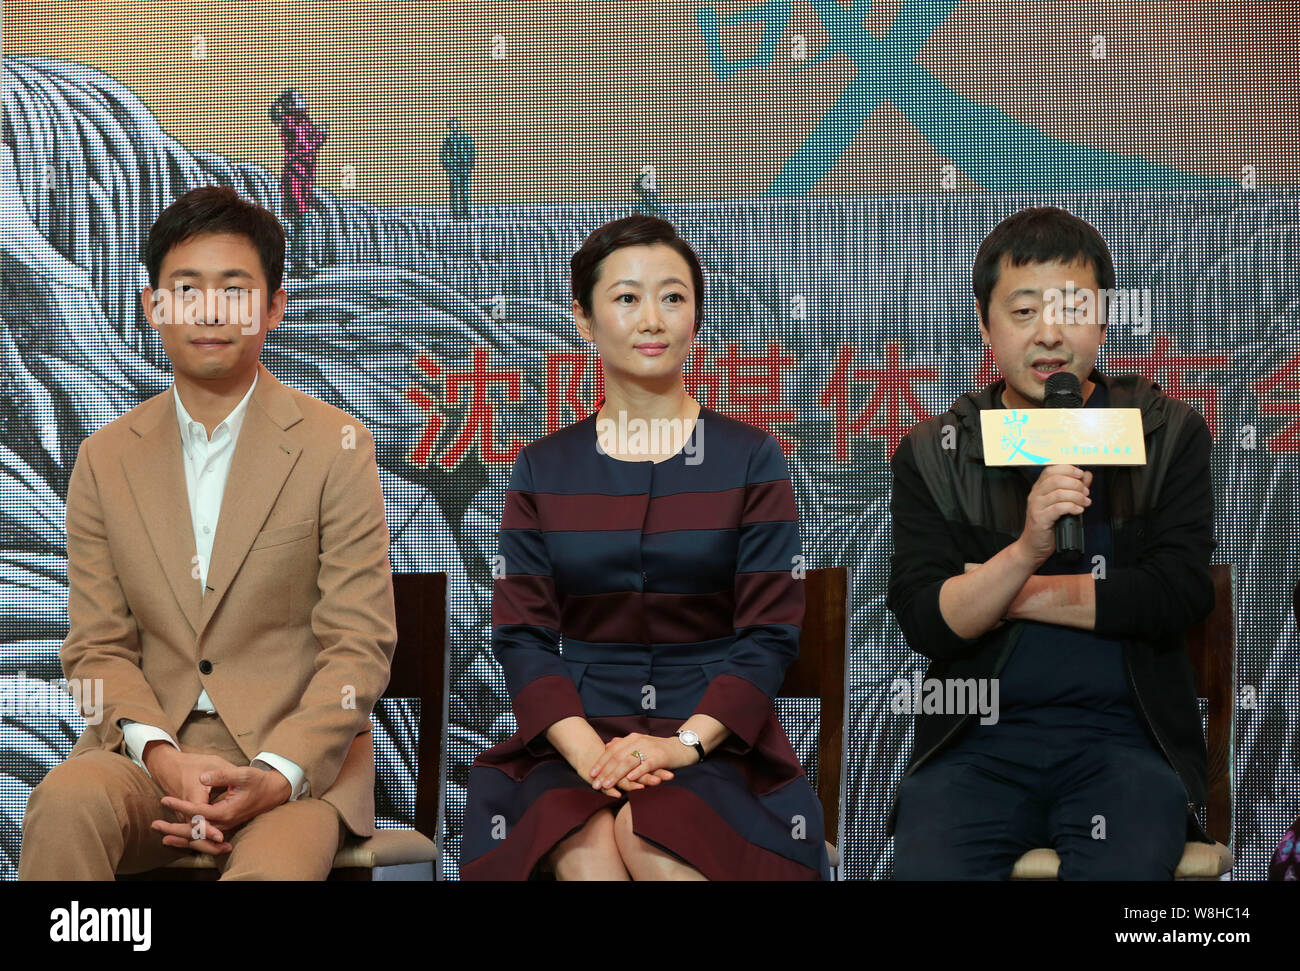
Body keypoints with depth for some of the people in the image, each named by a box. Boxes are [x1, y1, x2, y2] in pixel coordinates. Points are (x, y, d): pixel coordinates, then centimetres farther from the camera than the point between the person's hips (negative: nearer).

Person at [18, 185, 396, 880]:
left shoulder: (336, 446, 1)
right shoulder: (105, 459, 10)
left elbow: (358, 646, -3)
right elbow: (98, 646, 8)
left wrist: (277, 775, -17)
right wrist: (160, 756, -12)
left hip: (299, 751, -2)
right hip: (150, 743, 3)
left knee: (272, 869, -34)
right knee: (63, 806, -30)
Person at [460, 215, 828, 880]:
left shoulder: (752, 460, 6)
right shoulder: (543, 469, 10)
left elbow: (770, 633, 1)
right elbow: (522, 632, 5)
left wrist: (686, 742, -15)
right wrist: (586, 748, -13)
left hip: (712, 739, 0)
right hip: (575, 734, 0)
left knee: (649, 831, -31)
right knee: (585, 844, -32)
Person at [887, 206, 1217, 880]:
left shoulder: (1169, 435, 9)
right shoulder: (931, 456, 7)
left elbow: (1180, 595, -4)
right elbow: (923, 621, -4)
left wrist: (1014, 596, -3)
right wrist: (1025, 552, -22)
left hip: (1125, 734, 0)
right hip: (976, 741, 1)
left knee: (1123, 869, -31)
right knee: (925, 869, -28)